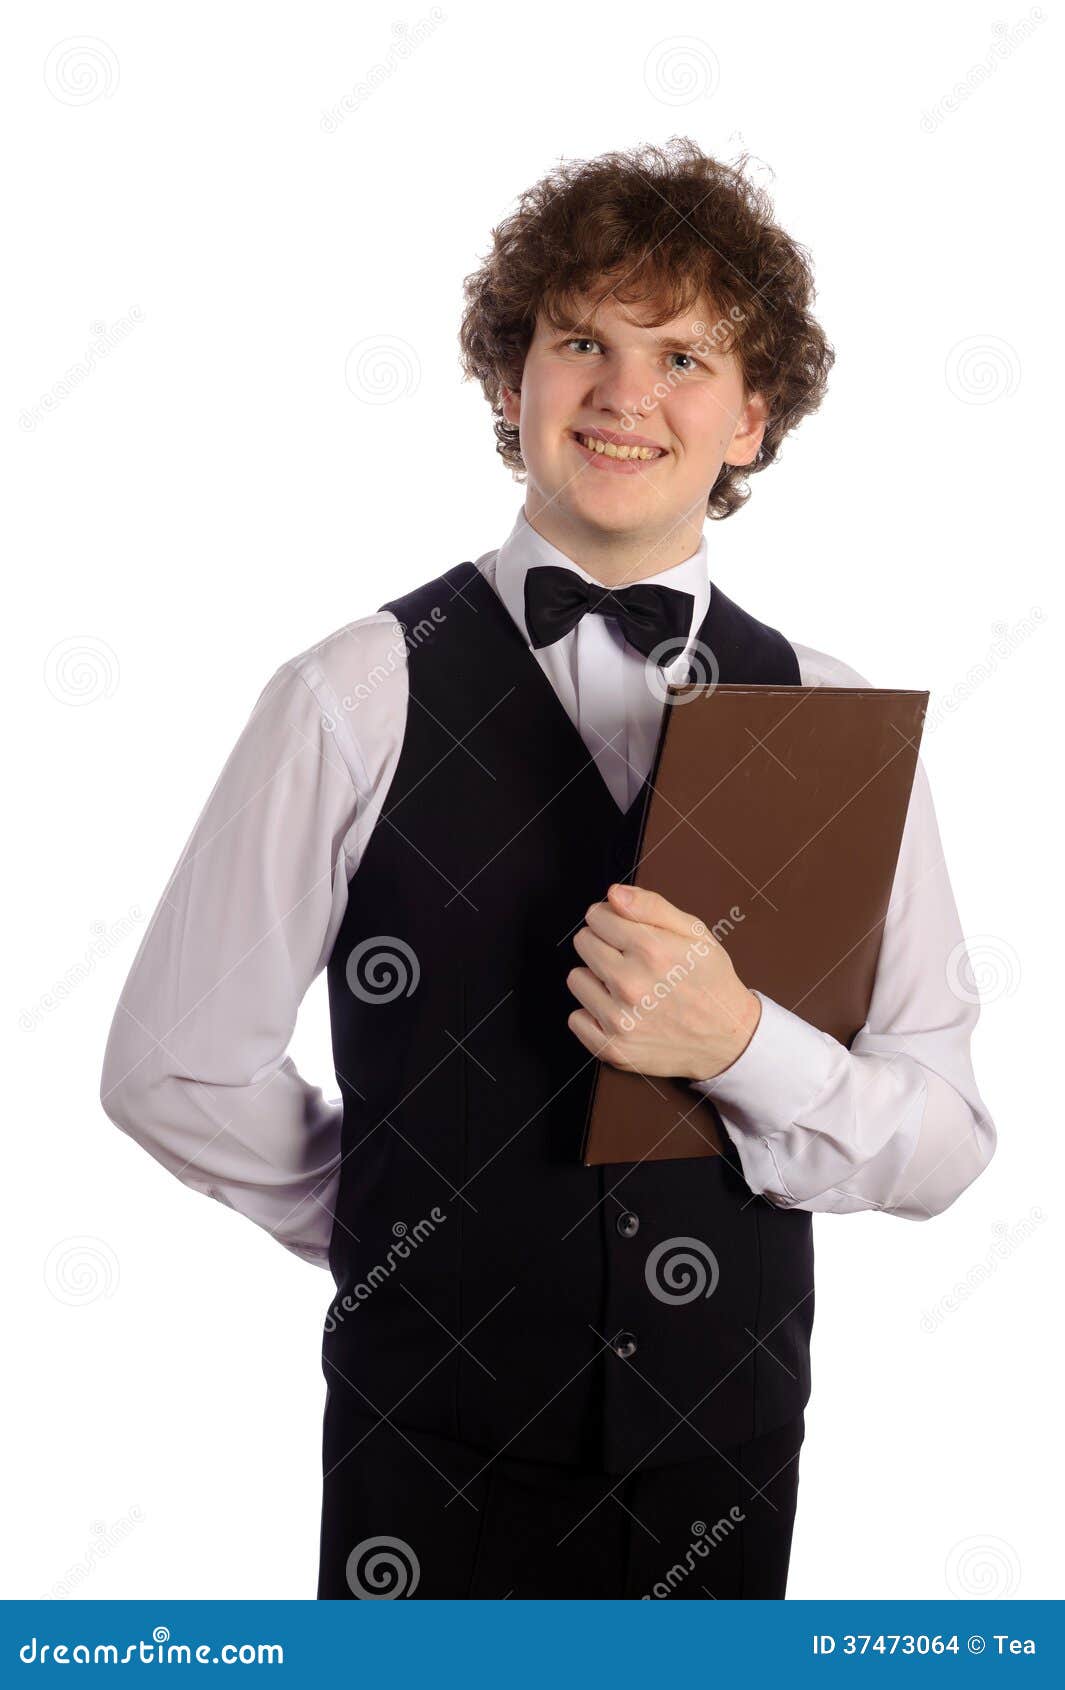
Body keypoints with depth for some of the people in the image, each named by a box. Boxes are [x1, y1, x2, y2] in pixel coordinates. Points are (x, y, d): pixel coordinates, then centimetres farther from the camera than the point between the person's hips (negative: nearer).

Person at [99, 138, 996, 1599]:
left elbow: (943, 1145, -4)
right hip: (430, 1438, -2)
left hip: (727, 1442, 3)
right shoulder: (358, 698, -10)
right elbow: (175, 1065, -5)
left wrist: (740, 1044, -22)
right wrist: (407, 1239, 4)